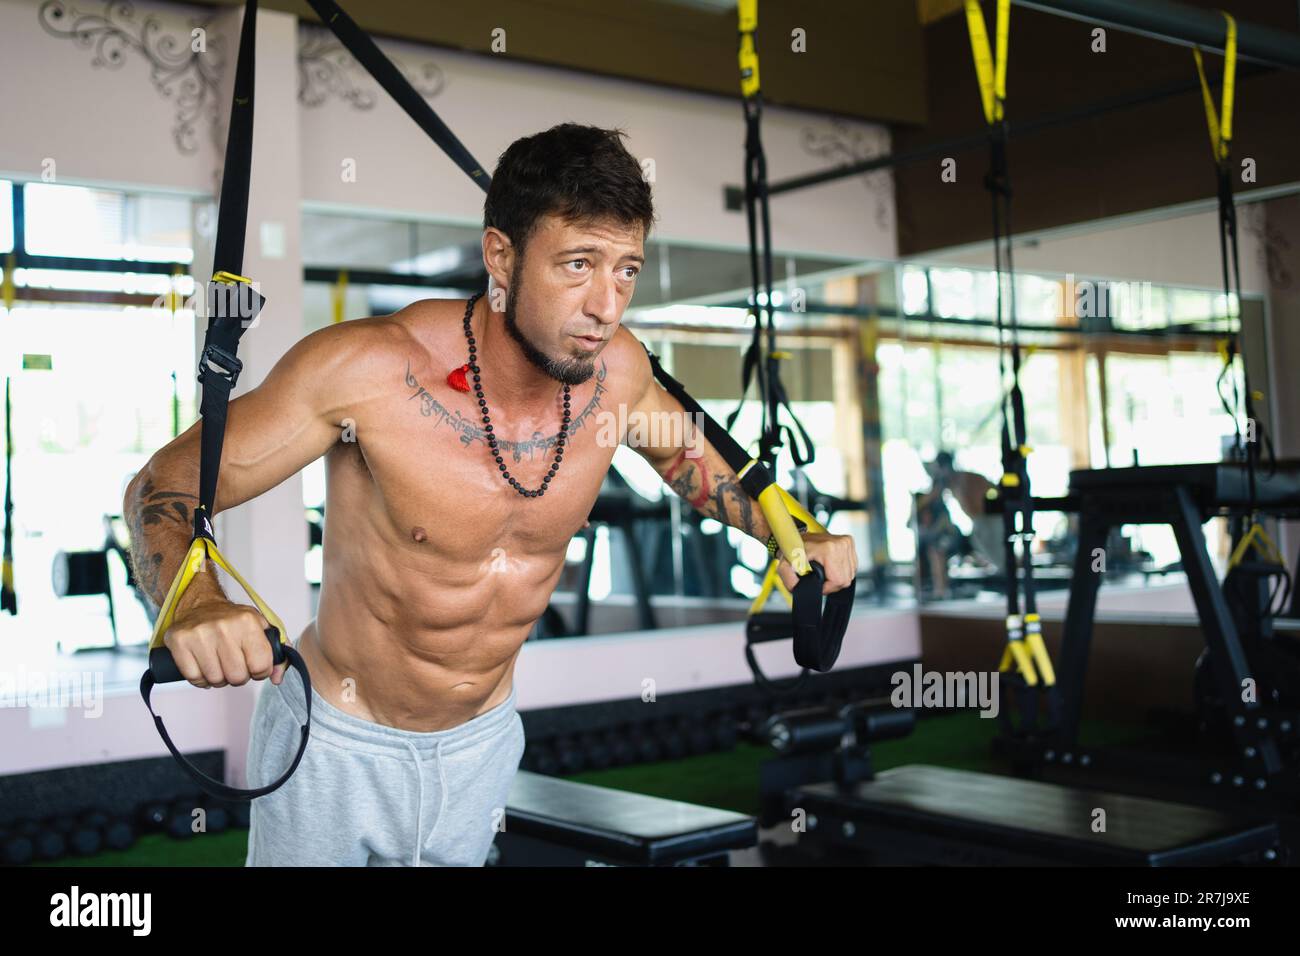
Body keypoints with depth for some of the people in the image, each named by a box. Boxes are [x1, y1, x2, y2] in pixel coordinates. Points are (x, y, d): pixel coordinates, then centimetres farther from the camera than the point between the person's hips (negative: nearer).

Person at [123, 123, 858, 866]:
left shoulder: (617, 370, -13)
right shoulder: (368, 371, -28)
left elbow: (680, 447, 12)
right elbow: (165, 485, -21)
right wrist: (196, 604, -42)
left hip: (485, 745, 4)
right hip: (337, 747, -4)